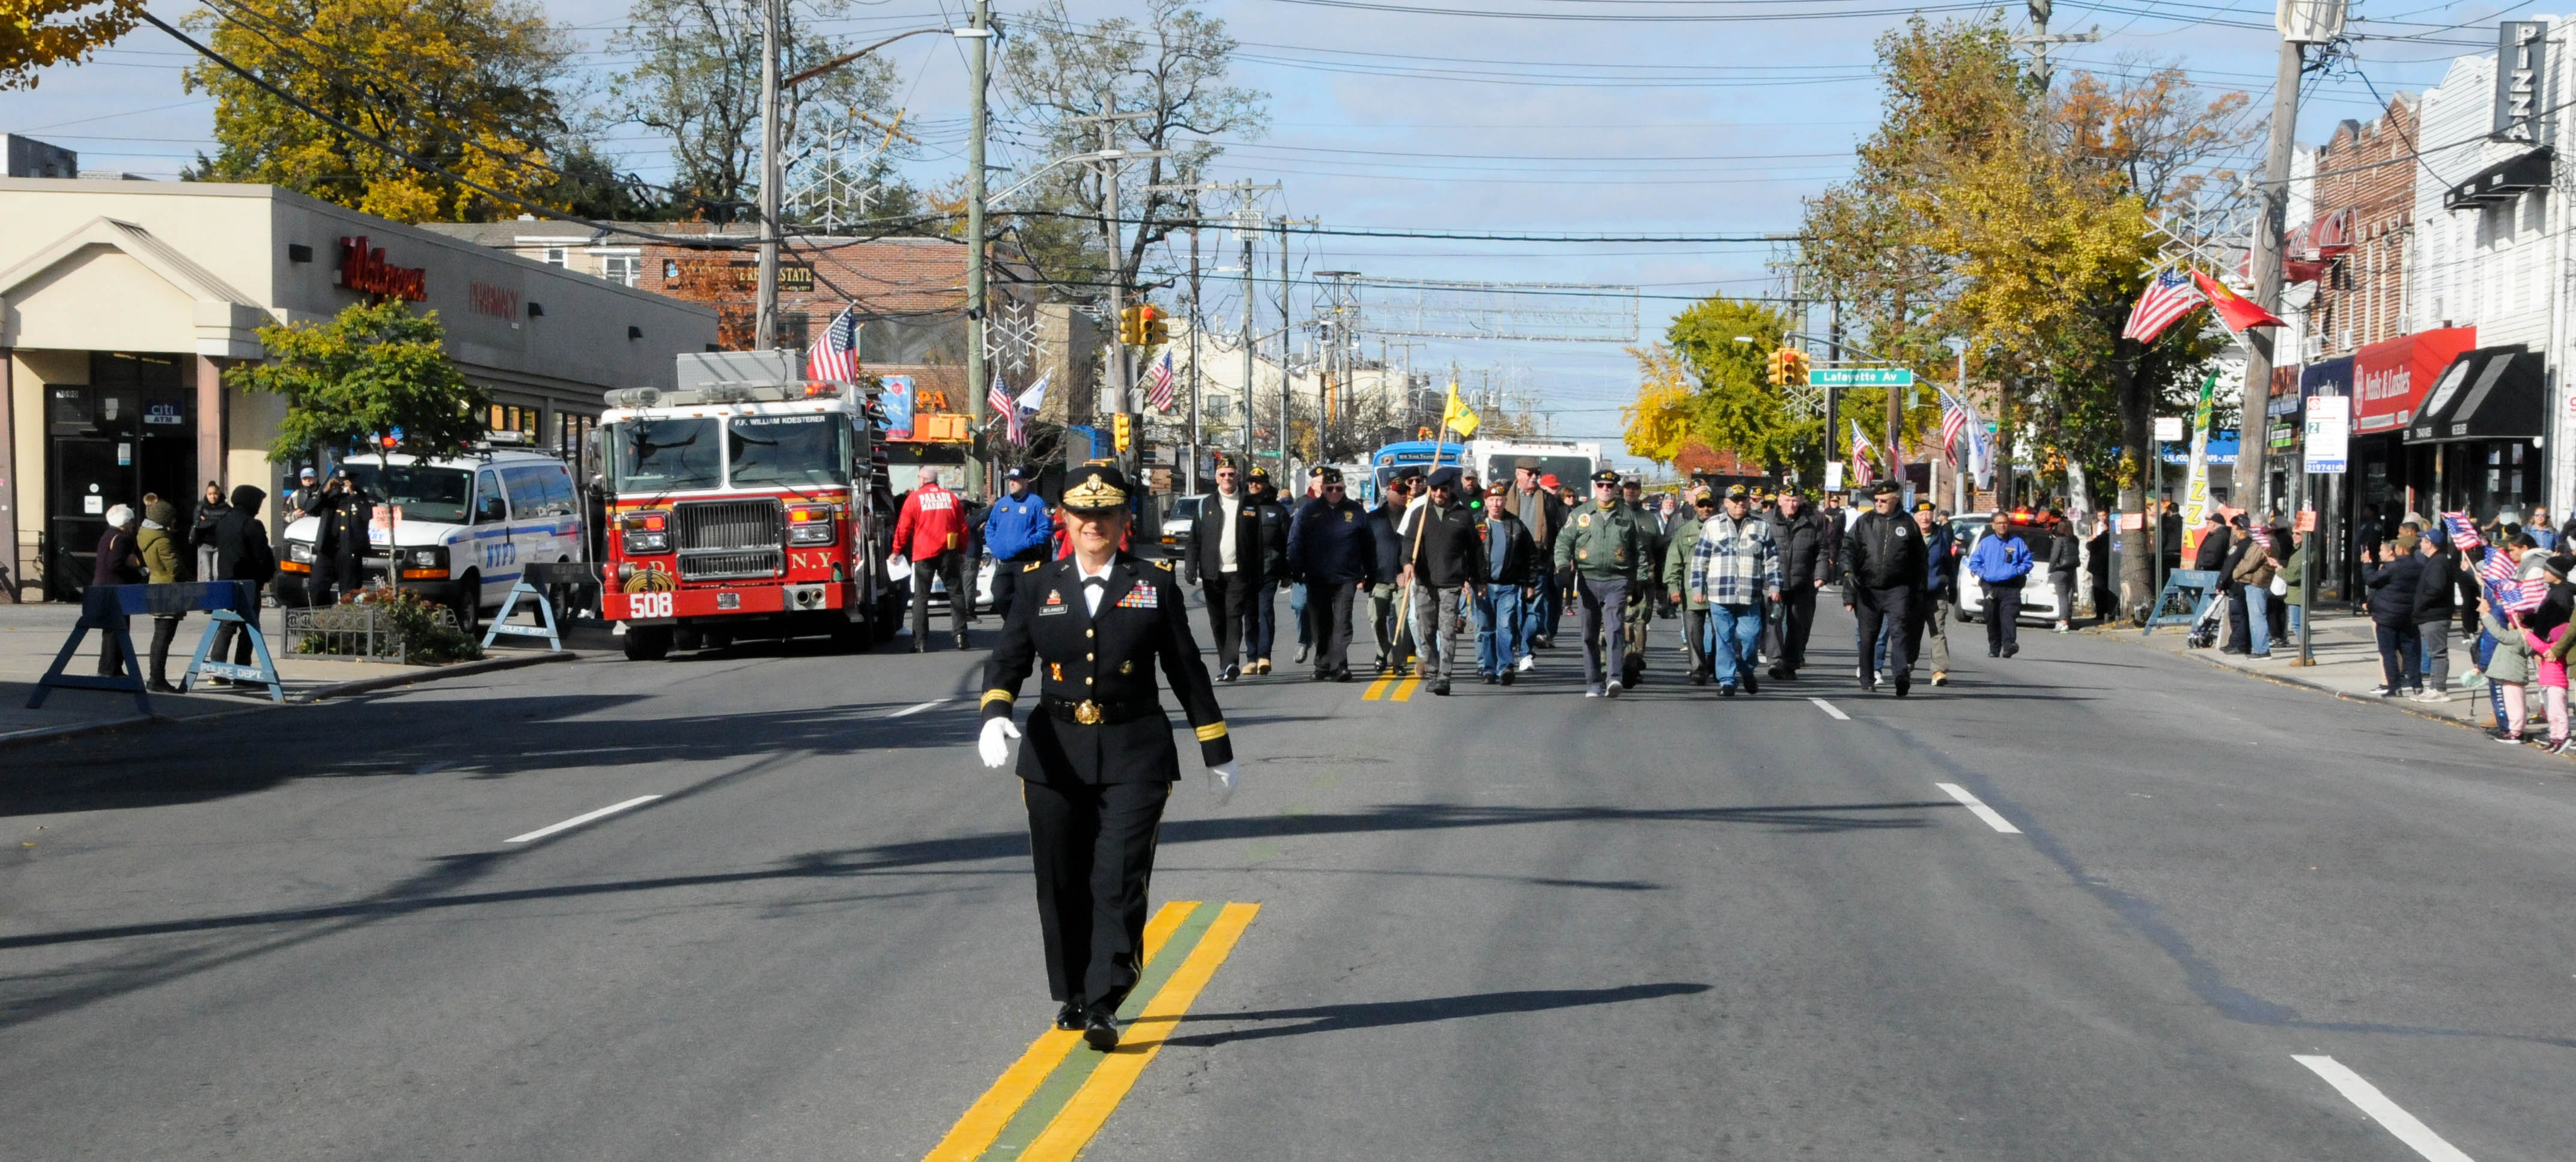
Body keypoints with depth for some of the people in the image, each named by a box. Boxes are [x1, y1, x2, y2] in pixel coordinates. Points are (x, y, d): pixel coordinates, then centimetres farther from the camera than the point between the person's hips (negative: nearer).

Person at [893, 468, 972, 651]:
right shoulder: (950, 497, 8)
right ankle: (961, 635, 1)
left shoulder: (914, 498, -1)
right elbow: (963, 527, 11)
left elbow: (903, 527, -2)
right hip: (948, 553, 2)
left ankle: (921, 641, -3)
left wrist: (897, 550, 7)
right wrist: (962, 550, 20)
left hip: (923, 553, -2)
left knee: (921, 597, 2)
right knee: (956, 593, 10)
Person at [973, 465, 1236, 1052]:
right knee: (1062, 885, 8)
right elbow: (1008, 658, 1)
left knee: (1119, 881, -11)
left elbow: (1187, 671, 9)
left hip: (1134, 756, -2)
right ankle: (1071, 995, 26)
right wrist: (995, 715, -20)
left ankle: (1103, 1006, -12)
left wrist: (1216, 751, 11)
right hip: (1056, 755, 2)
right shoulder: (1040, 584, 7)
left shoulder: (1154, 584, 4)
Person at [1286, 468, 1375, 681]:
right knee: (1320, 624, 9)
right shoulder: (1308, 511, 6)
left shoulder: (1355, 511, 5)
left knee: (1342, 622, -10)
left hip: (1346, 579, -2)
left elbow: (1369, 544, 11)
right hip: (1317, 580, 2)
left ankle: (1339, 667, -15)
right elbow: (1295, 543, 6)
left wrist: (1368, 574, 9)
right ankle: (1323, 665, 20)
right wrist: (1296, 571, -2)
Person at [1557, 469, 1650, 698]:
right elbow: (1564, 542, 9)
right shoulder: (1579, 514, 11)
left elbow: (1640, 549, 14)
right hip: (1587, 580, 2)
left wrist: (1641, 580, 8)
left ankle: (1614, 678, -25)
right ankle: (1594, 683, 12)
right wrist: (1563, 563, -10)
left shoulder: (1628, 515, 11)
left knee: (1614, 628, -17)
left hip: (1617, 580, -2)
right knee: (1590, 634, 5)